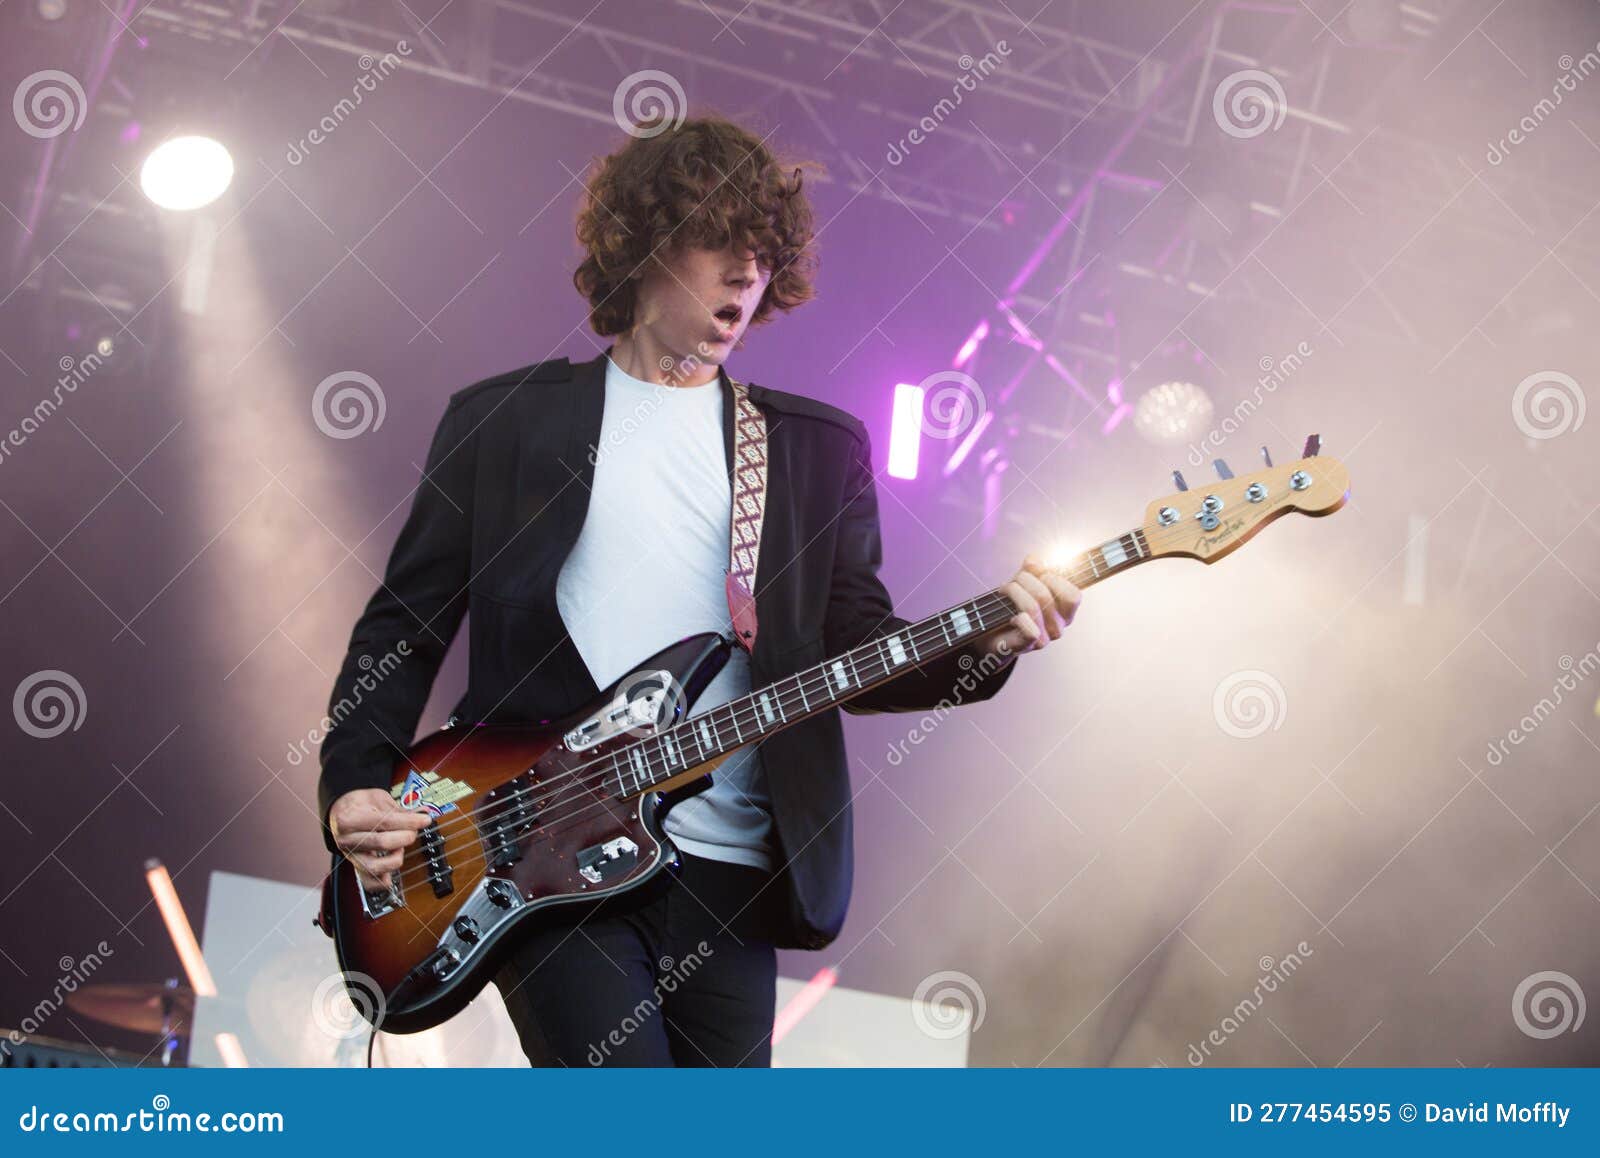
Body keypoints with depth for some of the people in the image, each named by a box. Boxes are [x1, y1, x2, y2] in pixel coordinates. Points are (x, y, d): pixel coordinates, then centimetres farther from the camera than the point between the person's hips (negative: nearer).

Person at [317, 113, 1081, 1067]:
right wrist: (356, 783, -2)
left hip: (725, 875, 3)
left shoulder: (820, 448, 15)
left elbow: (856, 648, 9)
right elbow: (406, 622, 12)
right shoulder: (500, 420, 11)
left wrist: (989, 645, -11)